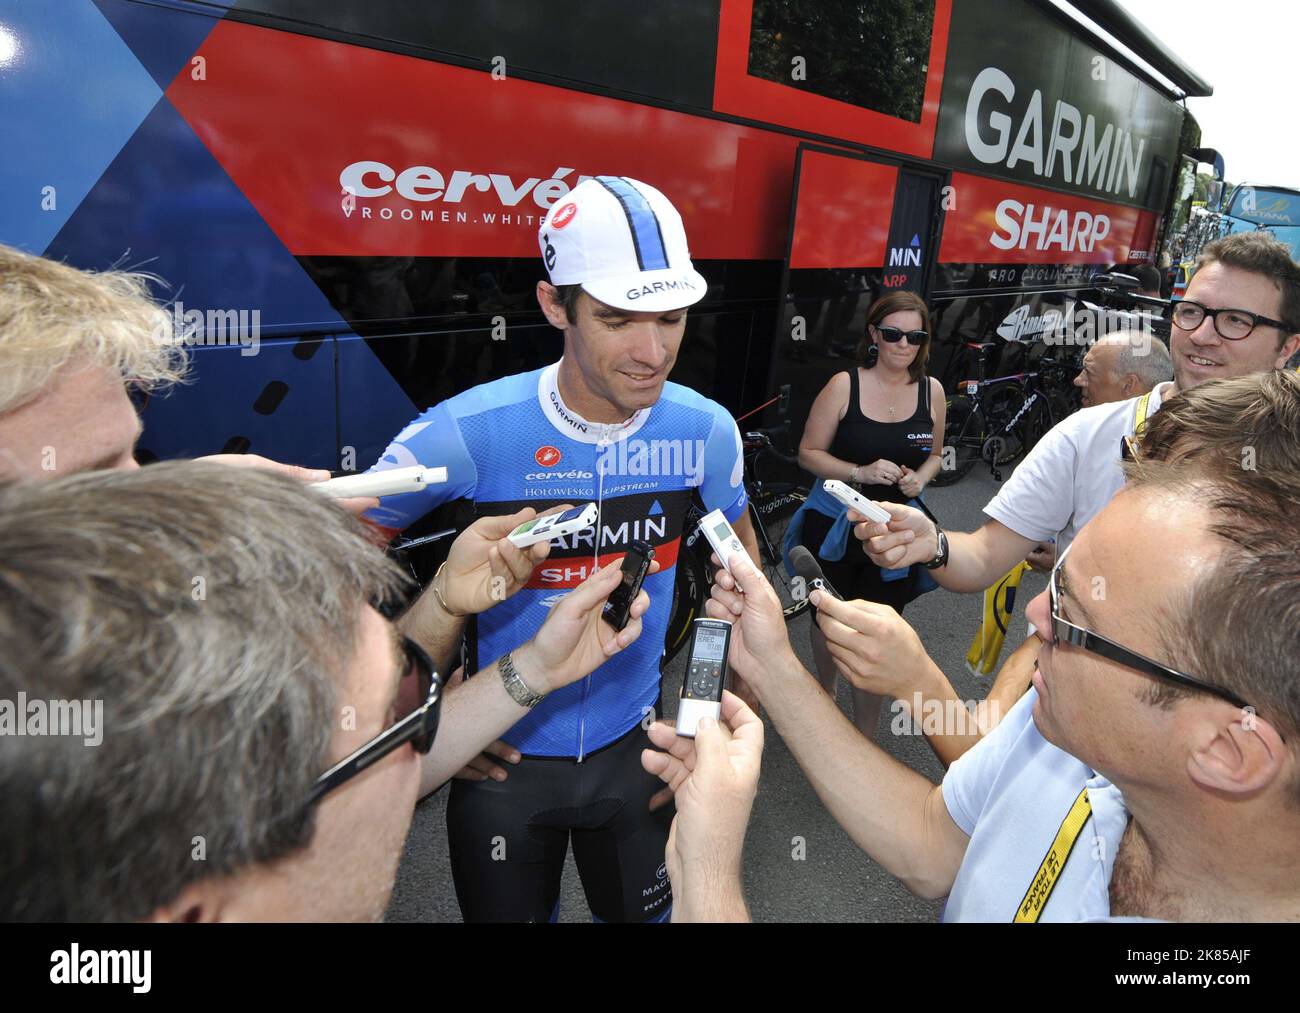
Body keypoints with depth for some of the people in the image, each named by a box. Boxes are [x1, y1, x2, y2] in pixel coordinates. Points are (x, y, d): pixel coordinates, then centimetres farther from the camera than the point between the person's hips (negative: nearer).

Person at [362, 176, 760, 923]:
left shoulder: (706, 431, -14)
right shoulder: (469, 432, -24)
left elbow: (740, 553, 5)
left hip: (634, 746, 3)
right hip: (502, 755, -2)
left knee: (645, 913, 25)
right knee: (510, 913, 21)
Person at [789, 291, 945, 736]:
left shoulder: (932, 391, -1)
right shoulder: (844, 386, -11)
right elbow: (809, 452, -9)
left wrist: (920, 478, -9)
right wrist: (860, 473, -24)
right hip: (834, 524, -1)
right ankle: (826, 692, 51)